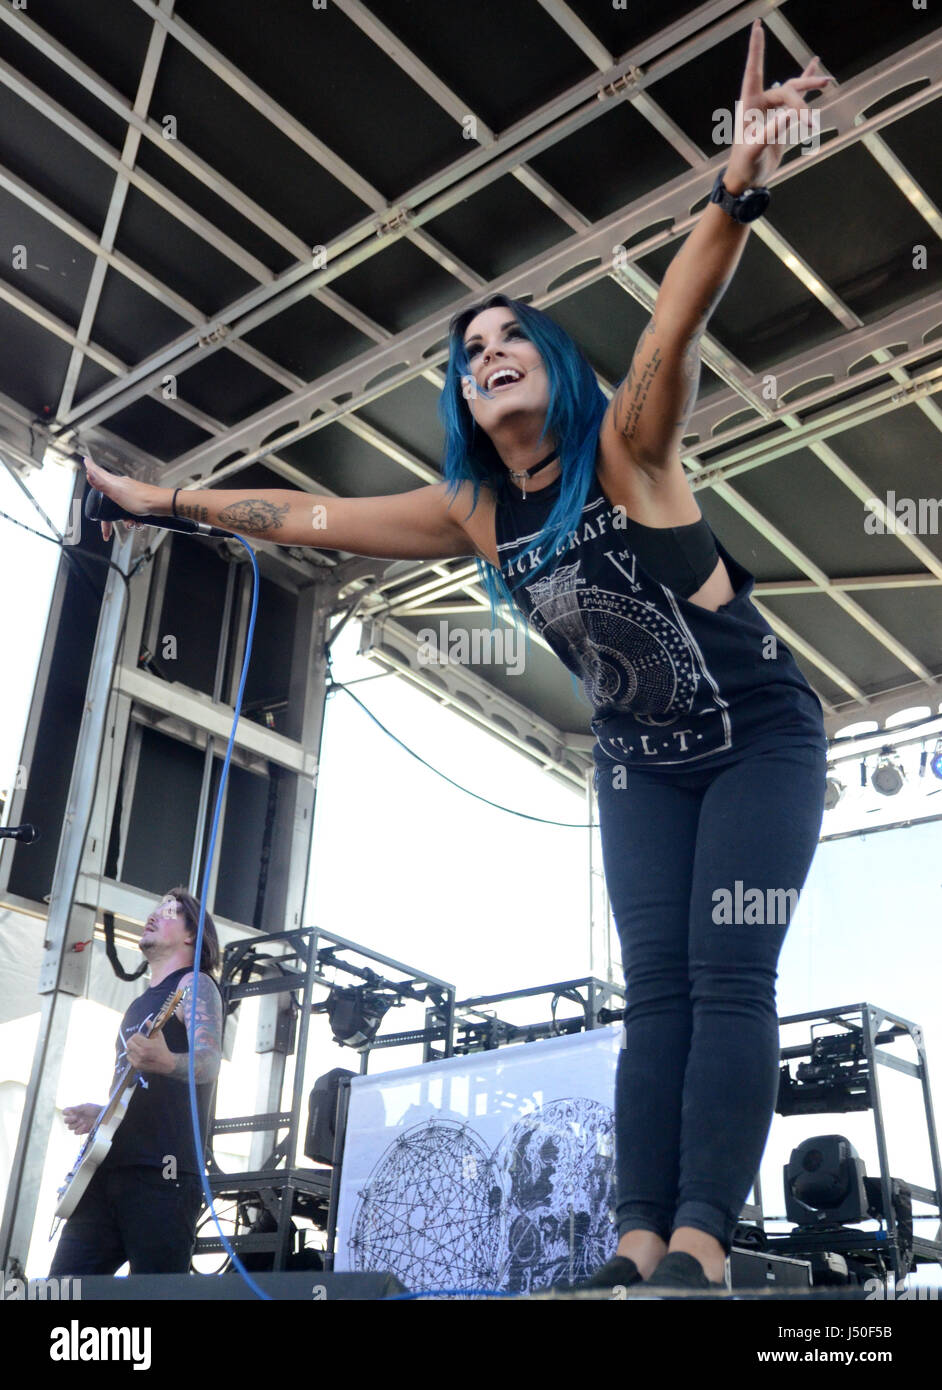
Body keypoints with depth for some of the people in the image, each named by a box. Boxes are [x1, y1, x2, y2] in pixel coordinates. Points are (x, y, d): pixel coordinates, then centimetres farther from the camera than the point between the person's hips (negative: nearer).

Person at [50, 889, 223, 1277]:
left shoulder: (194, 984, 0)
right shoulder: (142, 1003, 26)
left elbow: (209, 1062, -18)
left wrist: (165, 1062, -39)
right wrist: (99, 1112, 15)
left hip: (161, 1172, -8)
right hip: (108, 1168, 8)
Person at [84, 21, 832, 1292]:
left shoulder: (628, 448, -14)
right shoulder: (475, 514, 0)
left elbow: (675, 330, -34)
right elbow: (313, 518, 6)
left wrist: (738, 189, -50)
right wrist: (175, 501, 10)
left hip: (761, 735, -4)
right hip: (642, 761, 5)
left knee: (728, 978, -14)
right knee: (656, 990, -4)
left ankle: (702, 1243, -18)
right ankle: (643, 1240, -7)